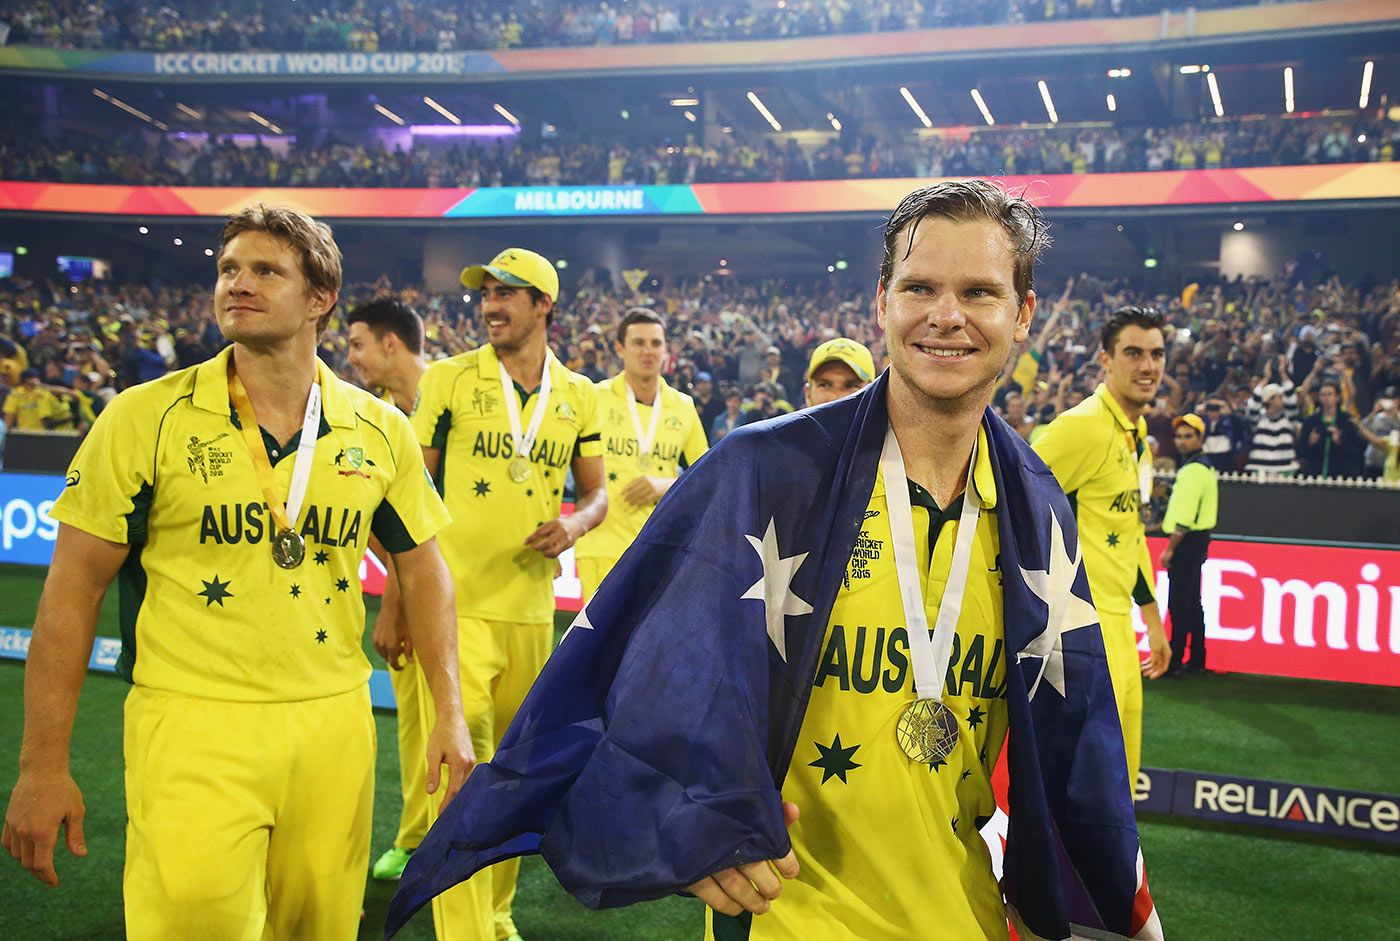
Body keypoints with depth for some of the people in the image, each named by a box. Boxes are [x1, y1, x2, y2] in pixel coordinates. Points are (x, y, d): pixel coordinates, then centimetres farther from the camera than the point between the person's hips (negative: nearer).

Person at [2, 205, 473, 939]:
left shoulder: (380, 431, 2)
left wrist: (449, 713, 5)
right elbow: (75, 587, -4)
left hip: (334, 725, 3)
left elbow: (421, 568, 12)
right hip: (192, 722, -3)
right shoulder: (145, 418, -6)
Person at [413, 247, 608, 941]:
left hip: (531, 605, 4)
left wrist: (574, 524, -8)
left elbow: (596, 492, 15)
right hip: (455, 601, -4)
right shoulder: (449, 379, -1)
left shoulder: (578, 397, 7)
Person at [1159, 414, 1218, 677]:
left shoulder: (1193, 469, -17)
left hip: (1188, 541, -11)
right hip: (1197, 541, 11)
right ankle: (1196, 661, 20)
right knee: (1192, 602, 14)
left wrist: (1170, 548, -19)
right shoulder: (1203, 466, 17)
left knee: (1179, 603, -8)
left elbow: (1186, 517, -22)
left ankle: (1175, 662, -6)